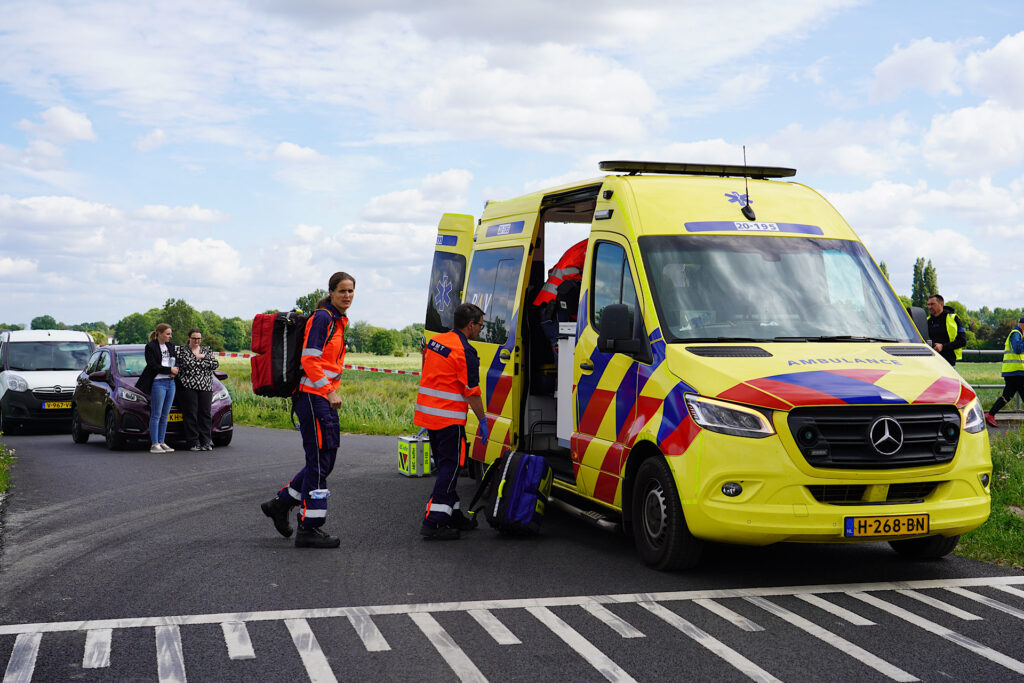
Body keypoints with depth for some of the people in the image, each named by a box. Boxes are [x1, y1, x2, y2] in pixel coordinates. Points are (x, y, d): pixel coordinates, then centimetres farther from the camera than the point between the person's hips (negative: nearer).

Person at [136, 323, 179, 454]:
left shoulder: (170, 346, 15)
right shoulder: (150, 347, -5)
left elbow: (176, 362, 17)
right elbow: (153, 366, -13)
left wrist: (175, 372, -4)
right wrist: (170, 370, -12)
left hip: (170, 383, 7)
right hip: (158, 383, -7)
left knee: (165, 415, 8)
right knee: (156, 415, -5)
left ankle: (161, 442, 13)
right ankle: (154, 445, -3)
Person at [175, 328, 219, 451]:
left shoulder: (206, 350, 17)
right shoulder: (182, 350, 9)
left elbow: (215, 364, 2)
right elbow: (186, 363, -9)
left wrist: (198, 359, -4)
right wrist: (201, 358, -5)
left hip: (206, 387, 3)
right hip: (188, 386, -3)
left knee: (205, 413, -2)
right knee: (191, 414, -5)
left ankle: (206, 441, 0)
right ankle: (194, 442, -3)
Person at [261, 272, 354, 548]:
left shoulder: (338, 321, 17)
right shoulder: (322, 317, -12)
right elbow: (309, 359, -18)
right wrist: (330, 391, -20)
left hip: (325, 398, 10)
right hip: (312, 396, -10)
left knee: (325, 460, 13)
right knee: (319, 461, -7)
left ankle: (281, 504, 26)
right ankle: (309, 528, -2)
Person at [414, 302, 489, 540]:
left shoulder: (435, 341, 11)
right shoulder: (465, 352, -15)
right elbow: (472, 392, -14)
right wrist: (483, 420, -4)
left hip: (427, 412, 9)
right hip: (449, 418, -9)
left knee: (445, 467, 17)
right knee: (450, 468, -4)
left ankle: (453, 516, 27)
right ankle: (433, 522, -9)